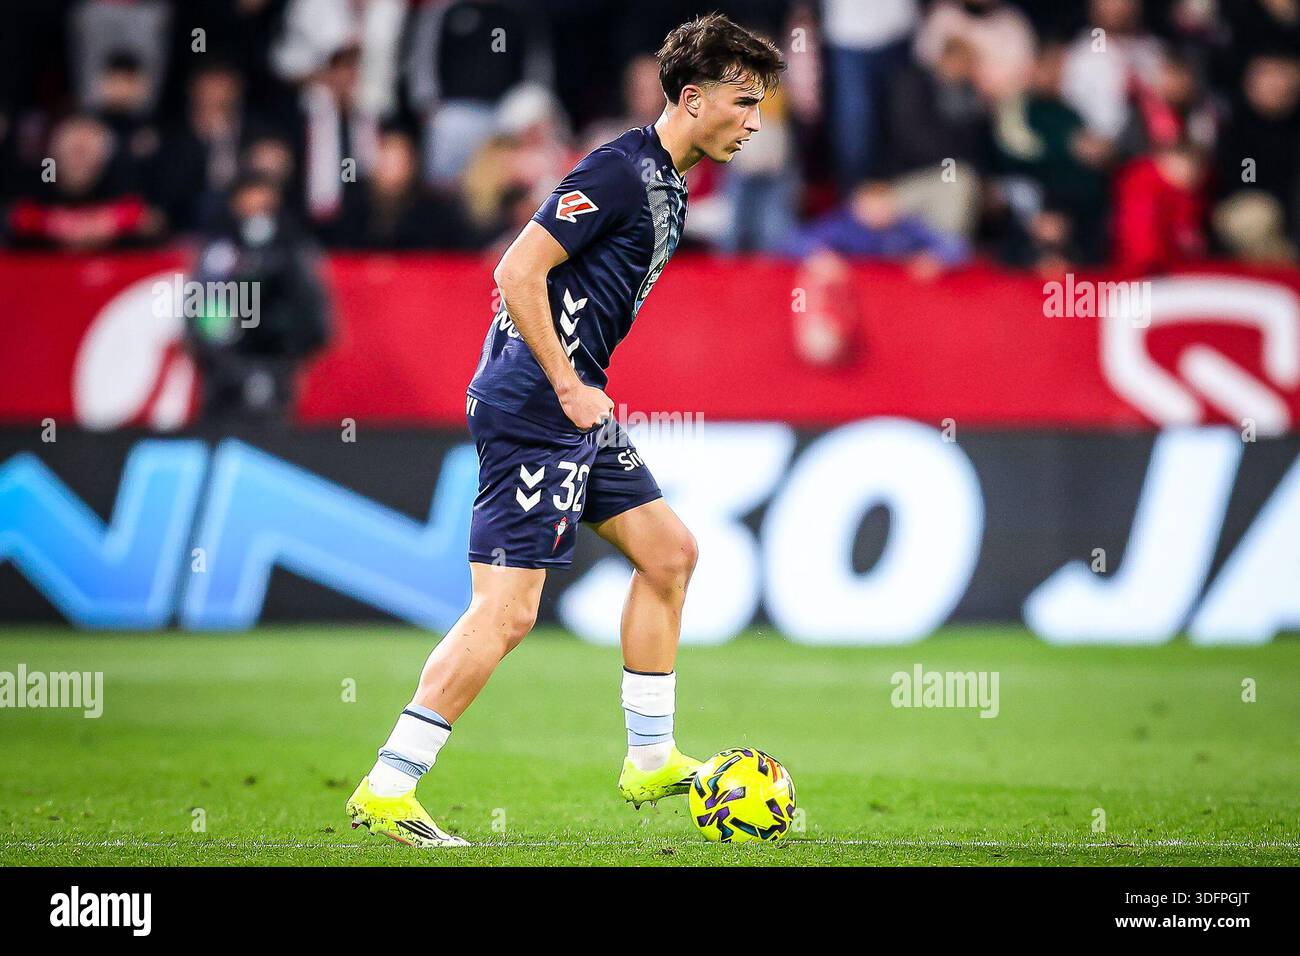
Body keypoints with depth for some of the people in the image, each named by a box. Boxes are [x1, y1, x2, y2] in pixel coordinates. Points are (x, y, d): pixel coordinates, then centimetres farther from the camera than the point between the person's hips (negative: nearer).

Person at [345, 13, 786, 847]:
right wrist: (568, 388, -18)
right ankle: (385, 791, -8)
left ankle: (652, 762, 22)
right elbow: (518, 273, -20)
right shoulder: (620, 172, -16)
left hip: (574, 407, 11)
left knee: (668, 551, 14)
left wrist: (587, 389, 18)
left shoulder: (669, 187, 15)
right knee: (507, 610, -12)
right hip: (531, 408, -11)